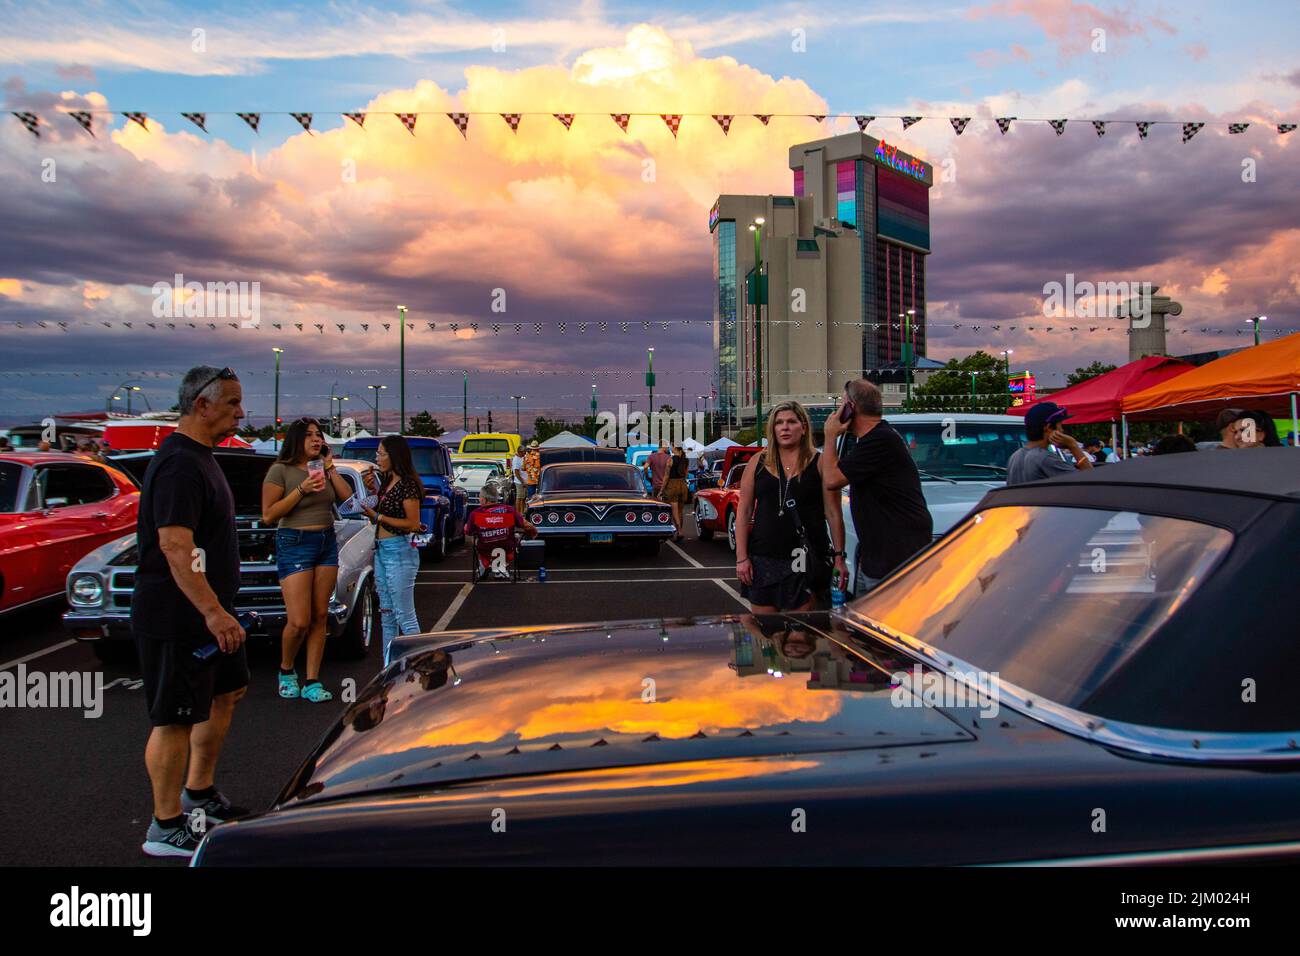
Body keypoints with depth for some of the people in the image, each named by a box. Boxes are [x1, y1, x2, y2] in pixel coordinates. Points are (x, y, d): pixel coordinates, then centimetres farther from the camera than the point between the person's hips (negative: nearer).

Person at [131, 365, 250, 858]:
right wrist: (212, 611, -32)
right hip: (177, 618, -11)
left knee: (226, 693, 20)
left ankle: (199, 795, 33)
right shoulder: (180, 463, -20)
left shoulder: (199, 457, 13)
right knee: (175, 719, -2)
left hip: (205, 613, 11)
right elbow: (175, 546, -28)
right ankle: (167, 829, 10)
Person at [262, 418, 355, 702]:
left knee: (320, 617, 4)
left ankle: (312, 682, 9)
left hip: (327, 543, 6)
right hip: (294, 543, -6)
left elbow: (347, 496, 3)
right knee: (299, 622, -9)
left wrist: (330, 468, -1)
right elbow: (268, 515, -12)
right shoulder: (281, 470, -7)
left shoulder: (322, 468, 10)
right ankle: (286, 671, 18)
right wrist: (302, 490, -18)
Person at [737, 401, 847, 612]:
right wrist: (741, 557, 0)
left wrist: (839, 557, -4)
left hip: (805, 560, -2)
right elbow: (744, 511, 6)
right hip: (763, 558, 2)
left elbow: (833, 514, 0)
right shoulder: (758, 462, 6)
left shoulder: (819, 463, 0)